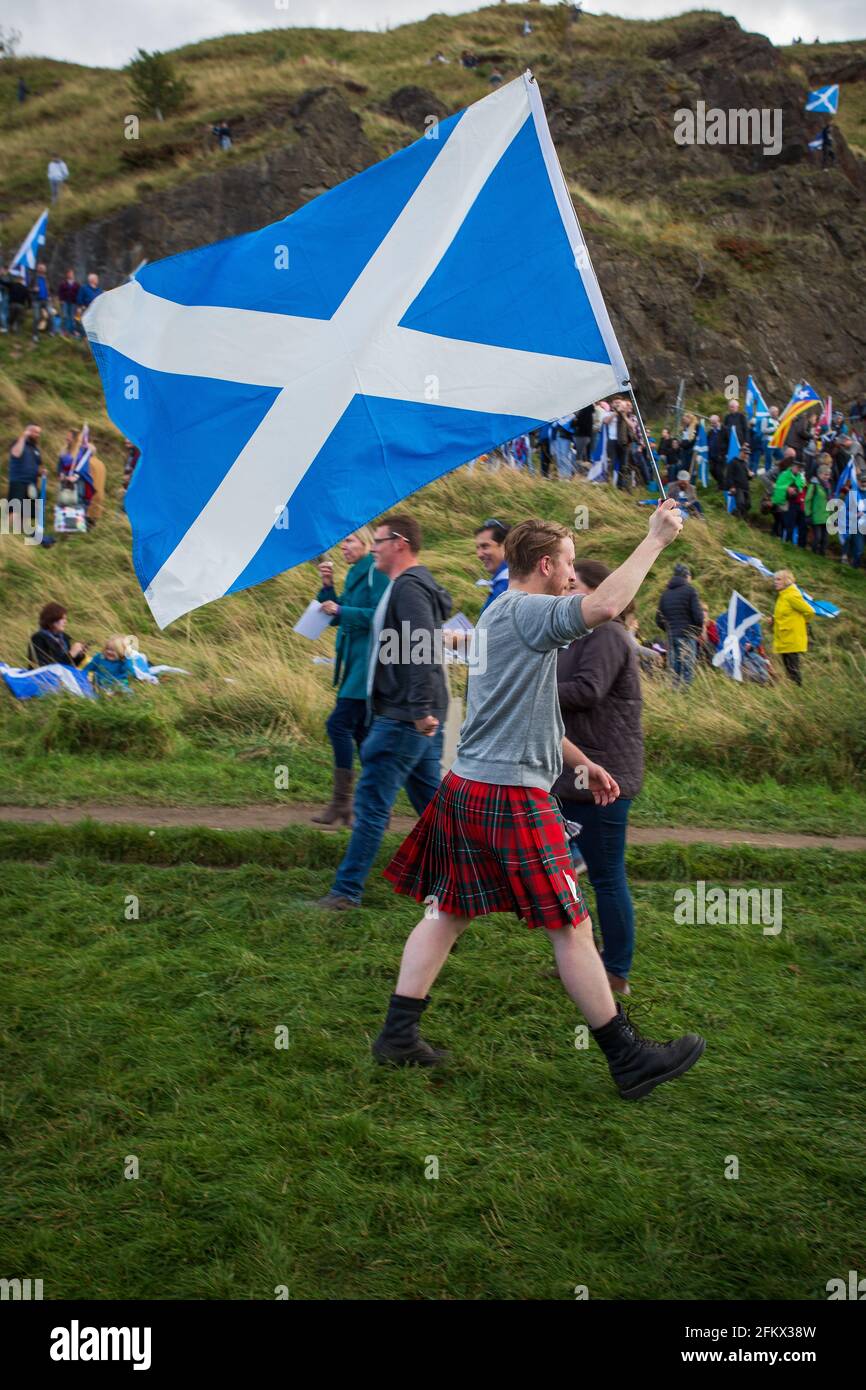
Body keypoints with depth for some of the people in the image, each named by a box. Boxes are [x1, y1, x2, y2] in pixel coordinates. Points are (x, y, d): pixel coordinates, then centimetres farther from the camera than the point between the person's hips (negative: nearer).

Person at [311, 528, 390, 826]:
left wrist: (341, 611, -15)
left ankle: (341, 800, -7)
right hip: (355, 661, 10)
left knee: (339, 723, -13)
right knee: (360, 730, 9)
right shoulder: (355, 575, 17)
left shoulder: (376, 572, -10)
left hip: (369, 662, -10)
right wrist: (327, 586, 4)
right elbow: (334, 616, 18)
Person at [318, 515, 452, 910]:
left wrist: (421, 709, -28)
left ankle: (346, 890, 0)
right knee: (432, 804, 15)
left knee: (371, 803, -5)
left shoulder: (408, 588, -14)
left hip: (403, 718, -10)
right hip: (419, 718, 11)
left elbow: (423, 651, -25)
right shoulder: (418, 585, 19)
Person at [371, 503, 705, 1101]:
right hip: (513, 798, -10)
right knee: (573, 928, -2)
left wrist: (584, 764, 28)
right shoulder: (527, 611, -11)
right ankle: (630, 1059, 8)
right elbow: (604, 606, -31)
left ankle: (399, 1032, 15)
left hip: (466, 787, 10)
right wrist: (655, 540, -21)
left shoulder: (502, 615, 21)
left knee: (448, 912, 13)